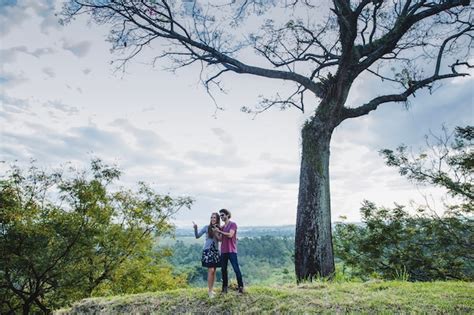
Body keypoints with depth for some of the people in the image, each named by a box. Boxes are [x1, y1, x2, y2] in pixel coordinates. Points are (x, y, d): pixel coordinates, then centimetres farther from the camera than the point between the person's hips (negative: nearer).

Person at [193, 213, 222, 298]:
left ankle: (211, 289, 19)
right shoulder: (207, 227, -3)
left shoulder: (219, 228, 4)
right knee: (211, 270, -11)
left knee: (214, 271, 8)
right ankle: (210, 291, -3)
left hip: (216, 251, 4)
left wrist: (216, 233, -18)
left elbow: (220, 239, -3)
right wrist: (195, 228, -19)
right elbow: (197, 236, -2)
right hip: (207, 250, -4)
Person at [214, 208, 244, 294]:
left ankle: (241, 287, 2)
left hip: (231, 251, -6)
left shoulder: (233, 224, -2)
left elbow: (230, 235, -17)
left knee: (236, 269, -6)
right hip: (223, 251, 6)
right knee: (224, 269, 6)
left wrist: (219, 231, -13)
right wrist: (215, 233, 0)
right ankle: (224, 287, 13)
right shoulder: (222, 227, 17)